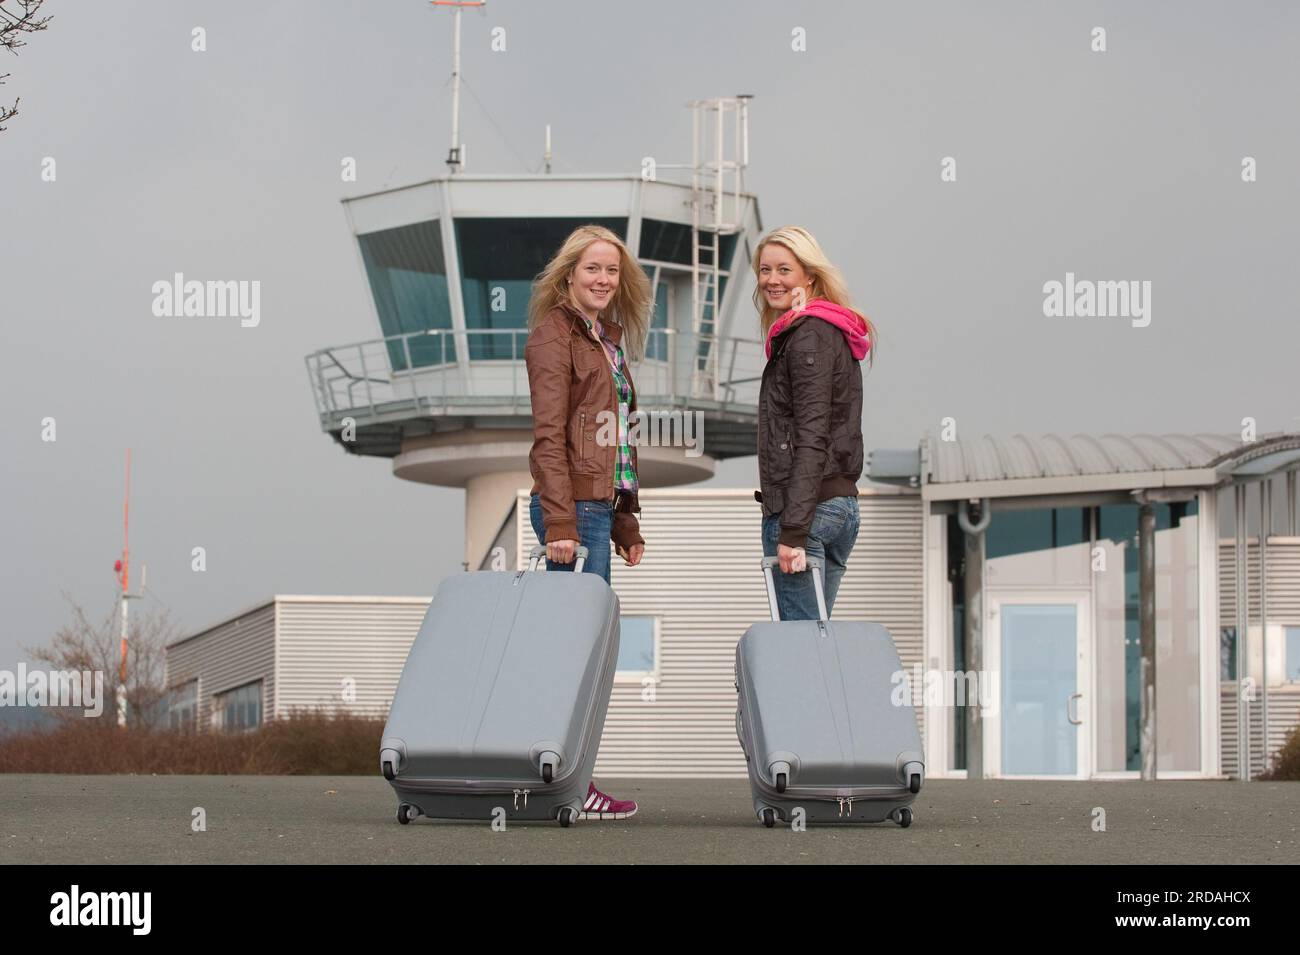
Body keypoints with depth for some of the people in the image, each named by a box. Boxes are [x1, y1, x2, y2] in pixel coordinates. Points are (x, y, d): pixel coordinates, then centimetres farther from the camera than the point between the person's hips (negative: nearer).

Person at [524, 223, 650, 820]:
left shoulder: (607, 338, 19)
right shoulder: (555, 334, -8)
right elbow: (548, 435, -15)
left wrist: (626, 522, 19)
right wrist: (560, 523, -21)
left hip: (602, 504, 9)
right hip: (572, 507, -9)